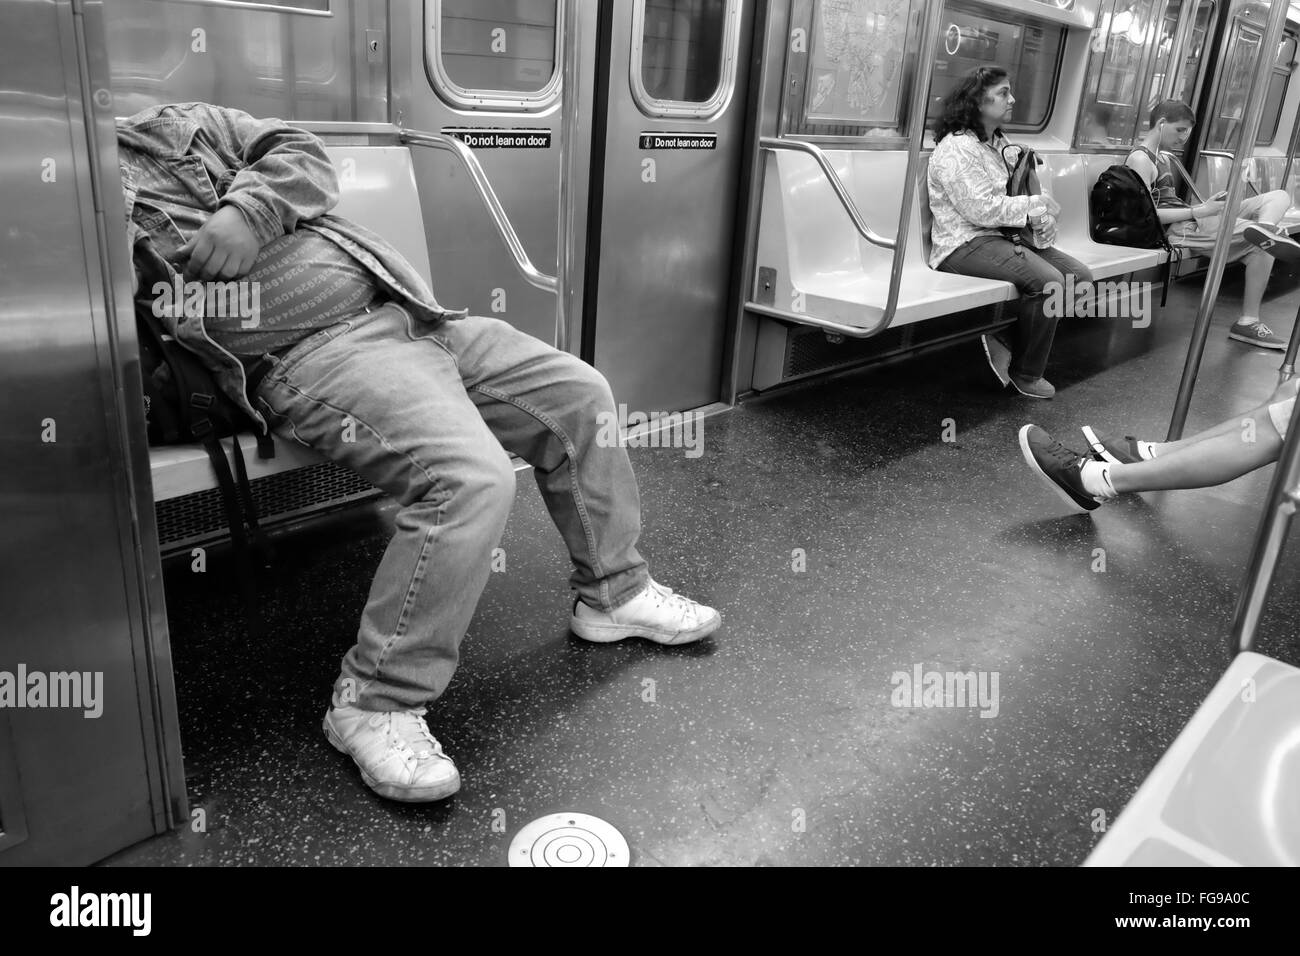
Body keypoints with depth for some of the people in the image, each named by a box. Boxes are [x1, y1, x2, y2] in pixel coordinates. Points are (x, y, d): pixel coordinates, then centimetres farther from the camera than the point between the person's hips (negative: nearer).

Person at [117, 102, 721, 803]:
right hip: (309, 352, -7)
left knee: (579, 395, 4)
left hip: (408, 310, 7)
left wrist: (246, 212, -7)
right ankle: (375, 702, -15)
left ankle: (612, 592, 19)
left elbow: (301, 155, 11)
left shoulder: (170, 127, 20)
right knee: (472, 479, -31)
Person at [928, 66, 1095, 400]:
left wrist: (1042, 220, -4)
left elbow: (1007, 199, 18)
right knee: (1047, 281, -27)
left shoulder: (997, 144, 19)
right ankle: (1026, 376, -9)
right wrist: (1034, 204, -9)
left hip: (1001, 235, 10)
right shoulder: (956, 148, -11)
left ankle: (1007, 342, -1)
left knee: (1079, 275, -5)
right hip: (965, 243, -9)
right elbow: (981, 210, -20)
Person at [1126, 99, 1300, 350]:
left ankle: (1265, 228, -31)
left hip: (1193, 219, 10)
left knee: (1279, 196, -2)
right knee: (1263, 242, -18)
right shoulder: (1140, 159, -8)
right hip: (1178, 229, -10)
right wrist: (1198, 212, -18)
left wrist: (1206, 205, 5)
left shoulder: (1162, 158, 24)